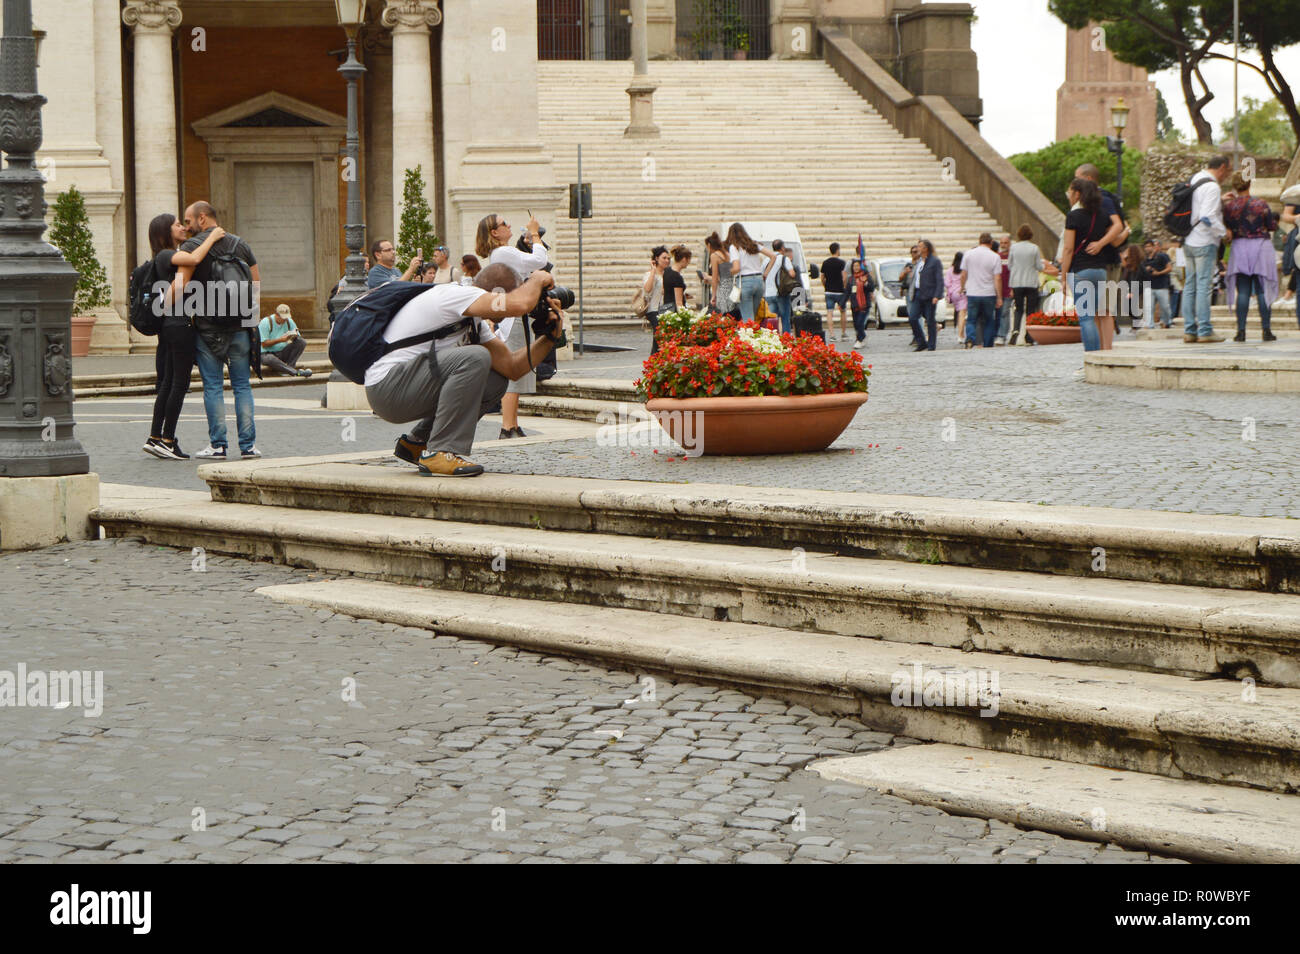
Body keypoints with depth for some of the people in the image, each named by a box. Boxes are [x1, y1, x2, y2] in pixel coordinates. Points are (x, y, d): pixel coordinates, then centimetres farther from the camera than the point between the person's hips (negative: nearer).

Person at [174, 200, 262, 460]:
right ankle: (248, 444, 4)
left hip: (207, 328, -3)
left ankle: (217, 445, 1)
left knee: (212, 387, 2)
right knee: (242, 385, 7)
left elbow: (180, 285, -17)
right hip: (240, 327, 4)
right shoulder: (240, 245, 9)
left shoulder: (193, 246, -6)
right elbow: (257, 285, 9)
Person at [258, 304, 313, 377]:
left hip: (282, 353, 5)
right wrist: (280, 340, -24)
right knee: (269, 359, -42)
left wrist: (295, 336, -20)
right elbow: (264, 344, -16)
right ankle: (296, 372, -48)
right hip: (267, 353, -5)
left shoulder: (289, 322, 5)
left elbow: (299, 337, 4)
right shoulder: (265, 322, -11)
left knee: (302, 343, -15)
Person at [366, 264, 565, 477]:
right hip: (387, 386, -10)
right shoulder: (457, 294, -16)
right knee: (475, 358, -25)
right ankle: (440, 453, -22)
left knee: (496, 381, 11)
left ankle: (417, 443, 16)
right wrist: (537, 280, -9)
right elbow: (519, 304, -30)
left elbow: (512, 368, 12)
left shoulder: (474, 320, 14)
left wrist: (550, 336, 4)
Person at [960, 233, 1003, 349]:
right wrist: (999, 297, -3)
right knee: (989, 321, 12)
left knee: (971, 320, 7)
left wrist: (963, 288, 21)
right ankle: (987, 346, 11)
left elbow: (963, 275, 4)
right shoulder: (995, 257, -4)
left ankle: (970, 338, -19)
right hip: (989, 294, -1)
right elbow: (997, 279, -7)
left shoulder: (968, 254, 1)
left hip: (972, 293, 1)